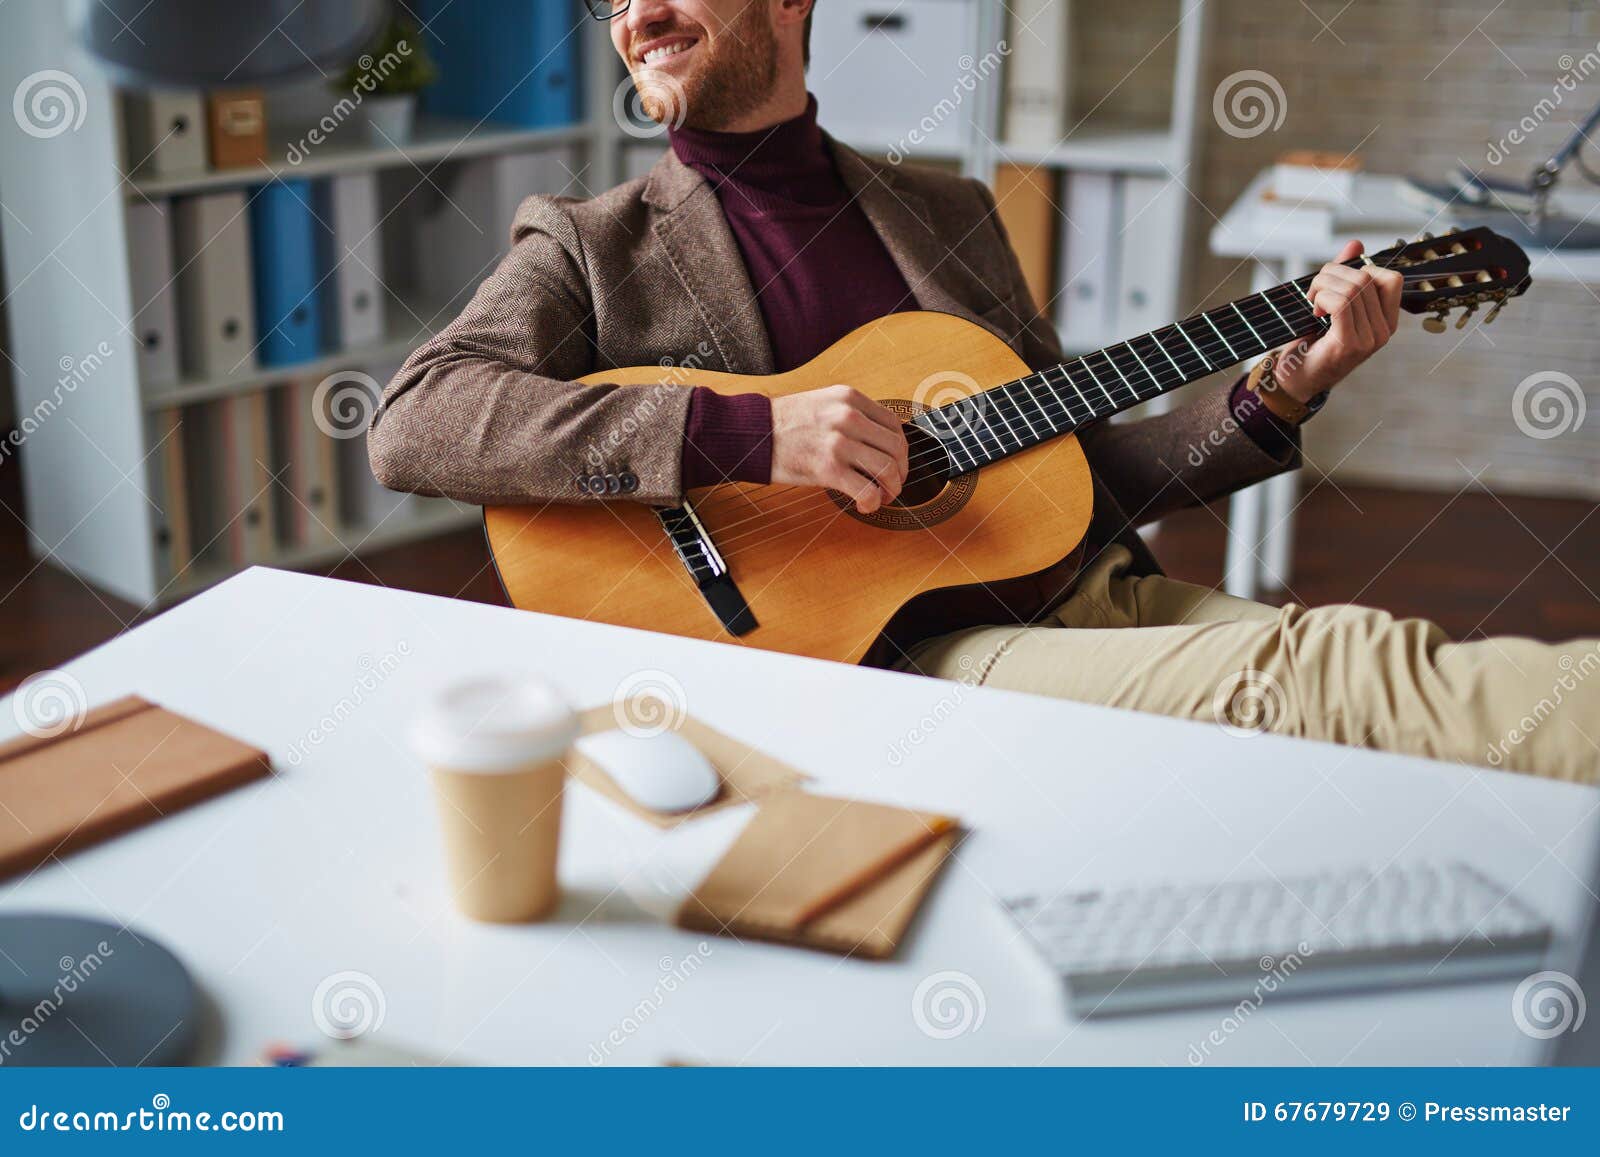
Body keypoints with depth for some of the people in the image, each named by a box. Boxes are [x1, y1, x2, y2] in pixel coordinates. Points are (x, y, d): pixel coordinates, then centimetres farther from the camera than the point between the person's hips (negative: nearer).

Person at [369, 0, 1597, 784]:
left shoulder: (945, 210, 22)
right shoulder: (587, 247, 8)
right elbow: (412, 423, -10)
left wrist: (1281, 389, 9)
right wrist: (747, 434, -18)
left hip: (1084, 587, 5)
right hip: (872, 641, -5)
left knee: (1349, 648, -24)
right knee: (1291, 672, -30)